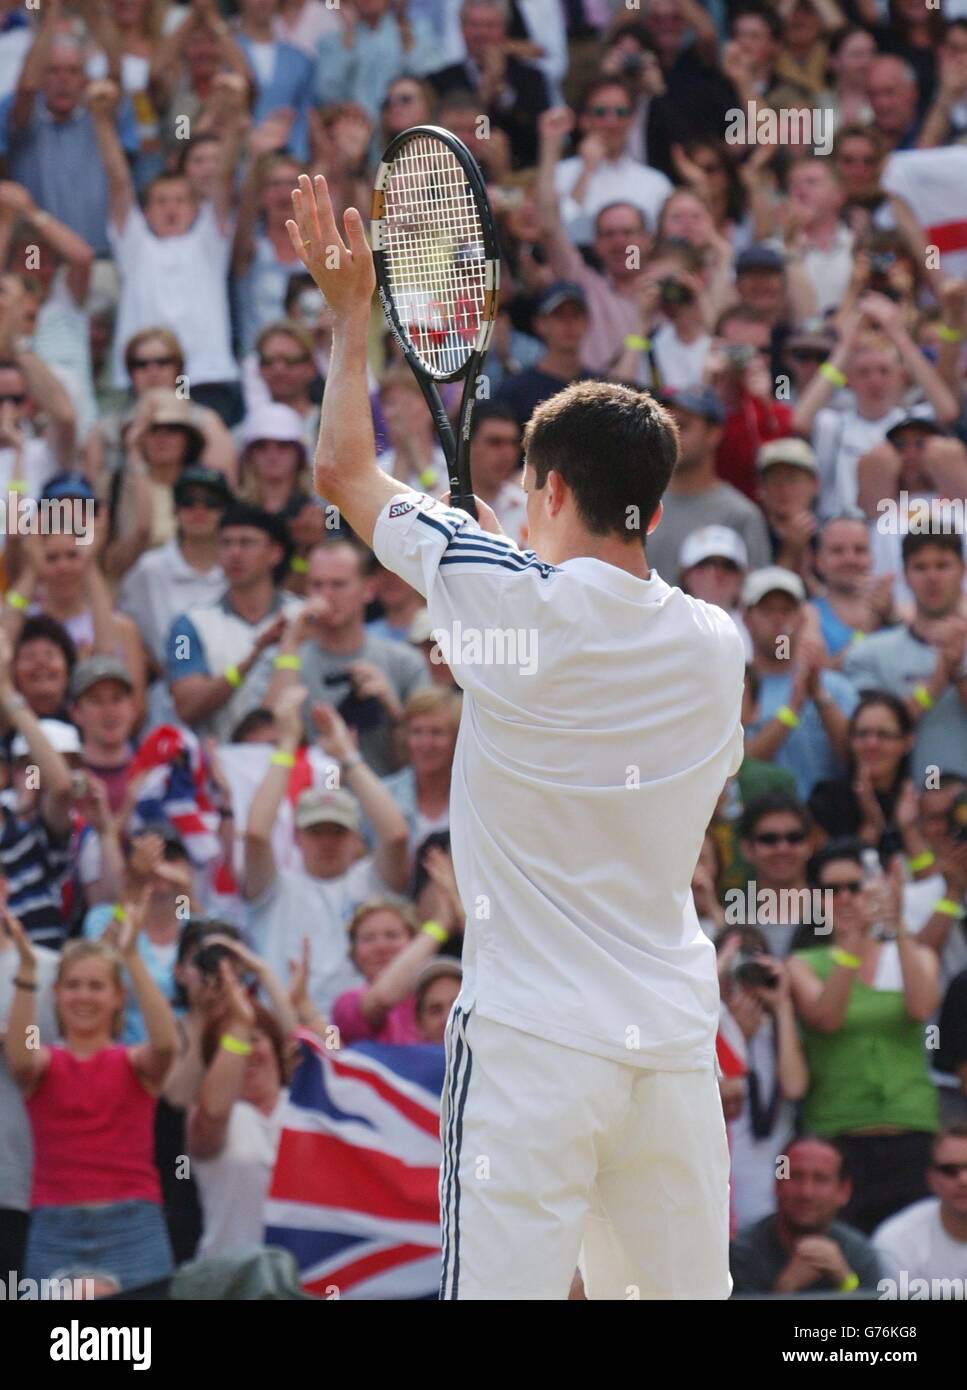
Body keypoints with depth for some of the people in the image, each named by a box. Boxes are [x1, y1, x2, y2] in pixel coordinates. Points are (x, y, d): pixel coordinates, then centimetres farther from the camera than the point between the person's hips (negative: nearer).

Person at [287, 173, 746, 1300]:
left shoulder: (513, 600, -8)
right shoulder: (716, 646, 5)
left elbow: (343, 471, 4)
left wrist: (350, 311, 17)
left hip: (531, 1039, -5)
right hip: (676, 1032, 5)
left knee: (503, 1288, -7)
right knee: (690, 1289, 9)